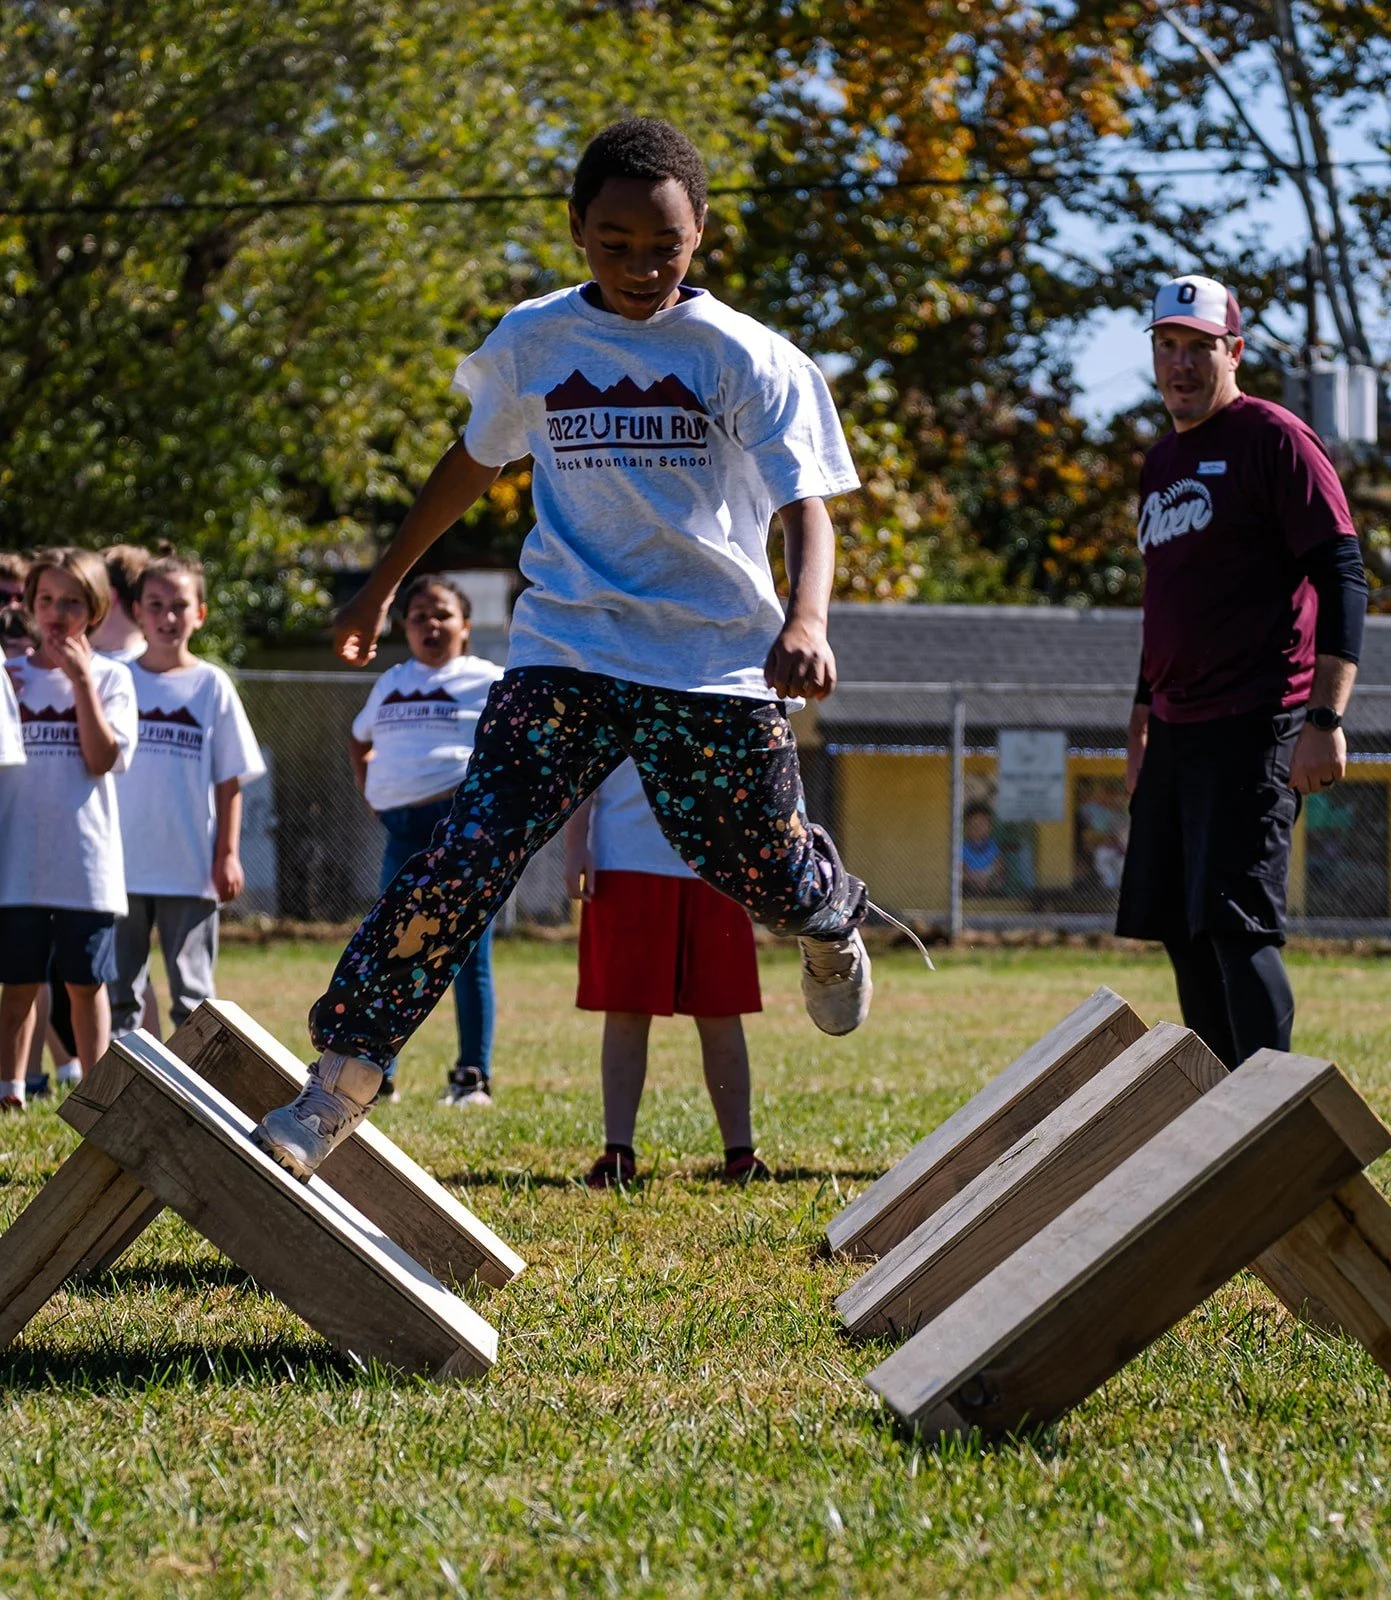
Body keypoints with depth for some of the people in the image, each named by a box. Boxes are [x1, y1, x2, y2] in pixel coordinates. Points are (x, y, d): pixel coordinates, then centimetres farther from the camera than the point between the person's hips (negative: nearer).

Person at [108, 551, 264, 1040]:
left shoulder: (211, 686, 3)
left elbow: (229, 780, 3)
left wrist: (228, 854, -3)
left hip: (190, 868, -1)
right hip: (122, 865, 1)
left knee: (192, 991, 4)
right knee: (117, 989, 2)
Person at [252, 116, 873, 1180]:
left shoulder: (747, 360, -6)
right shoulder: (533, 344, 3)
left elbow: (806, 505, -12)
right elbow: (475, 462, 20)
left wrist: (804, 622, -32)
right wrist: (386, 583, 26)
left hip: (720, 660, -1)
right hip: (566, 648, 1)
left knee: (770, 876, 8)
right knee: (471, 853, -16)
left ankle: (833, 921, 48)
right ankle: (339, 1083, -18)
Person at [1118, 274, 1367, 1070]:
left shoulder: (1274, 438, -7)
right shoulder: (1163, 461, 19)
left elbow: (1342, 578, -13)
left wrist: (1326, 719, -20)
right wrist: (1143, 725, 25)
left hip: (1254, 731, -9)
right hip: (1176, 734, 9)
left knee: (1238, 927, -15)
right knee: (1185, 935, 8)